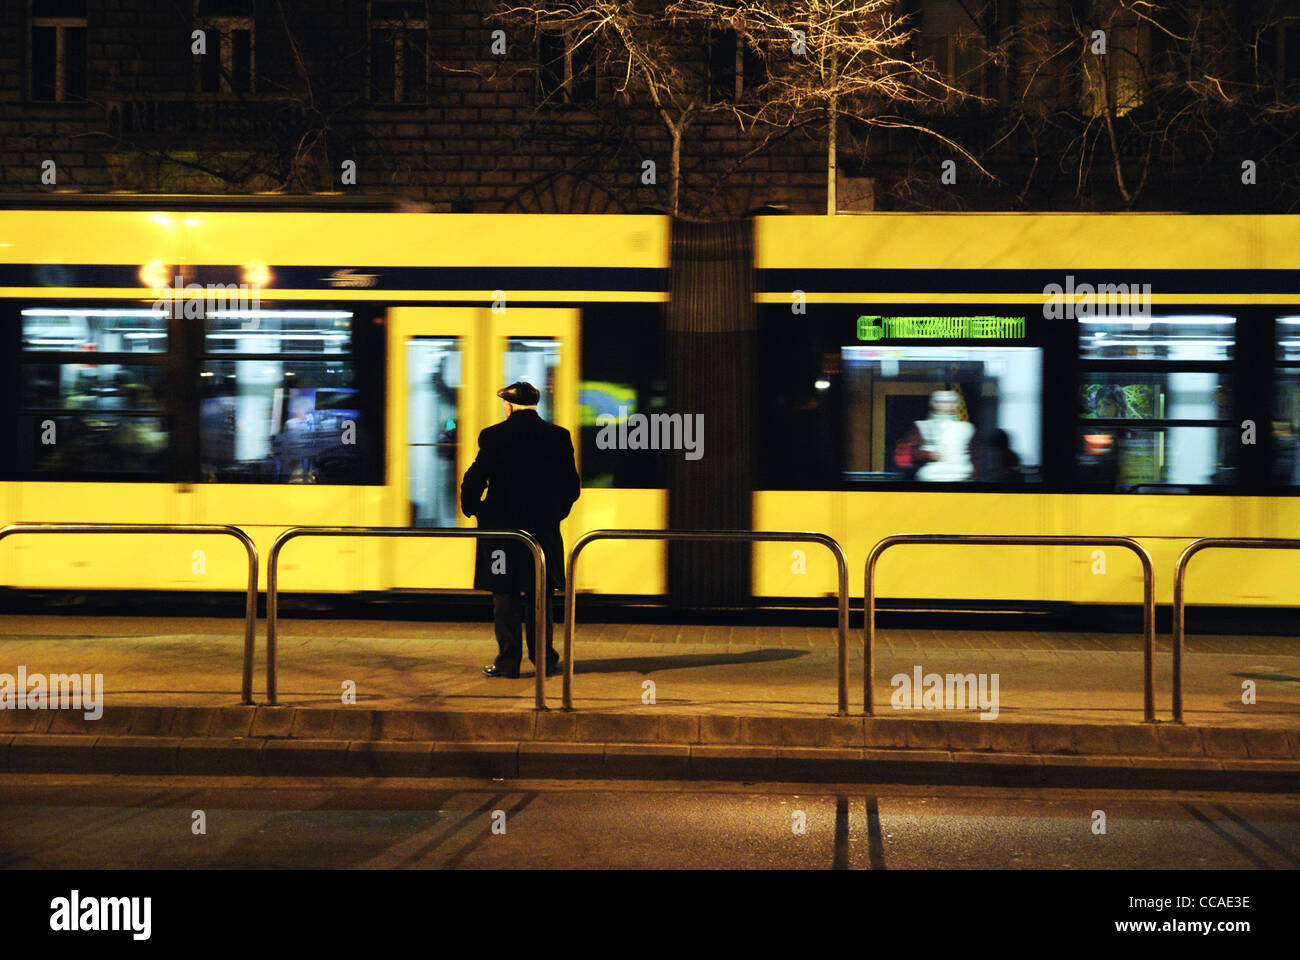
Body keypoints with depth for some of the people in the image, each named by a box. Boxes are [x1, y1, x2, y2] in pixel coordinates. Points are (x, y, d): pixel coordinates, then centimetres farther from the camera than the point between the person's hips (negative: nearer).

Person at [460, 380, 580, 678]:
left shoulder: (493, 436, -8)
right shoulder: (559, 437, 1)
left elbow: (474, 480, -11)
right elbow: (572, 486, 5)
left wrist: (471, 508, 7)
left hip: (502, 528, -3)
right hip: (544, 529, 3)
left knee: (505, 598, 5)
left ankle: (508, 660, 5)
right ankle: (544, 658, 14)